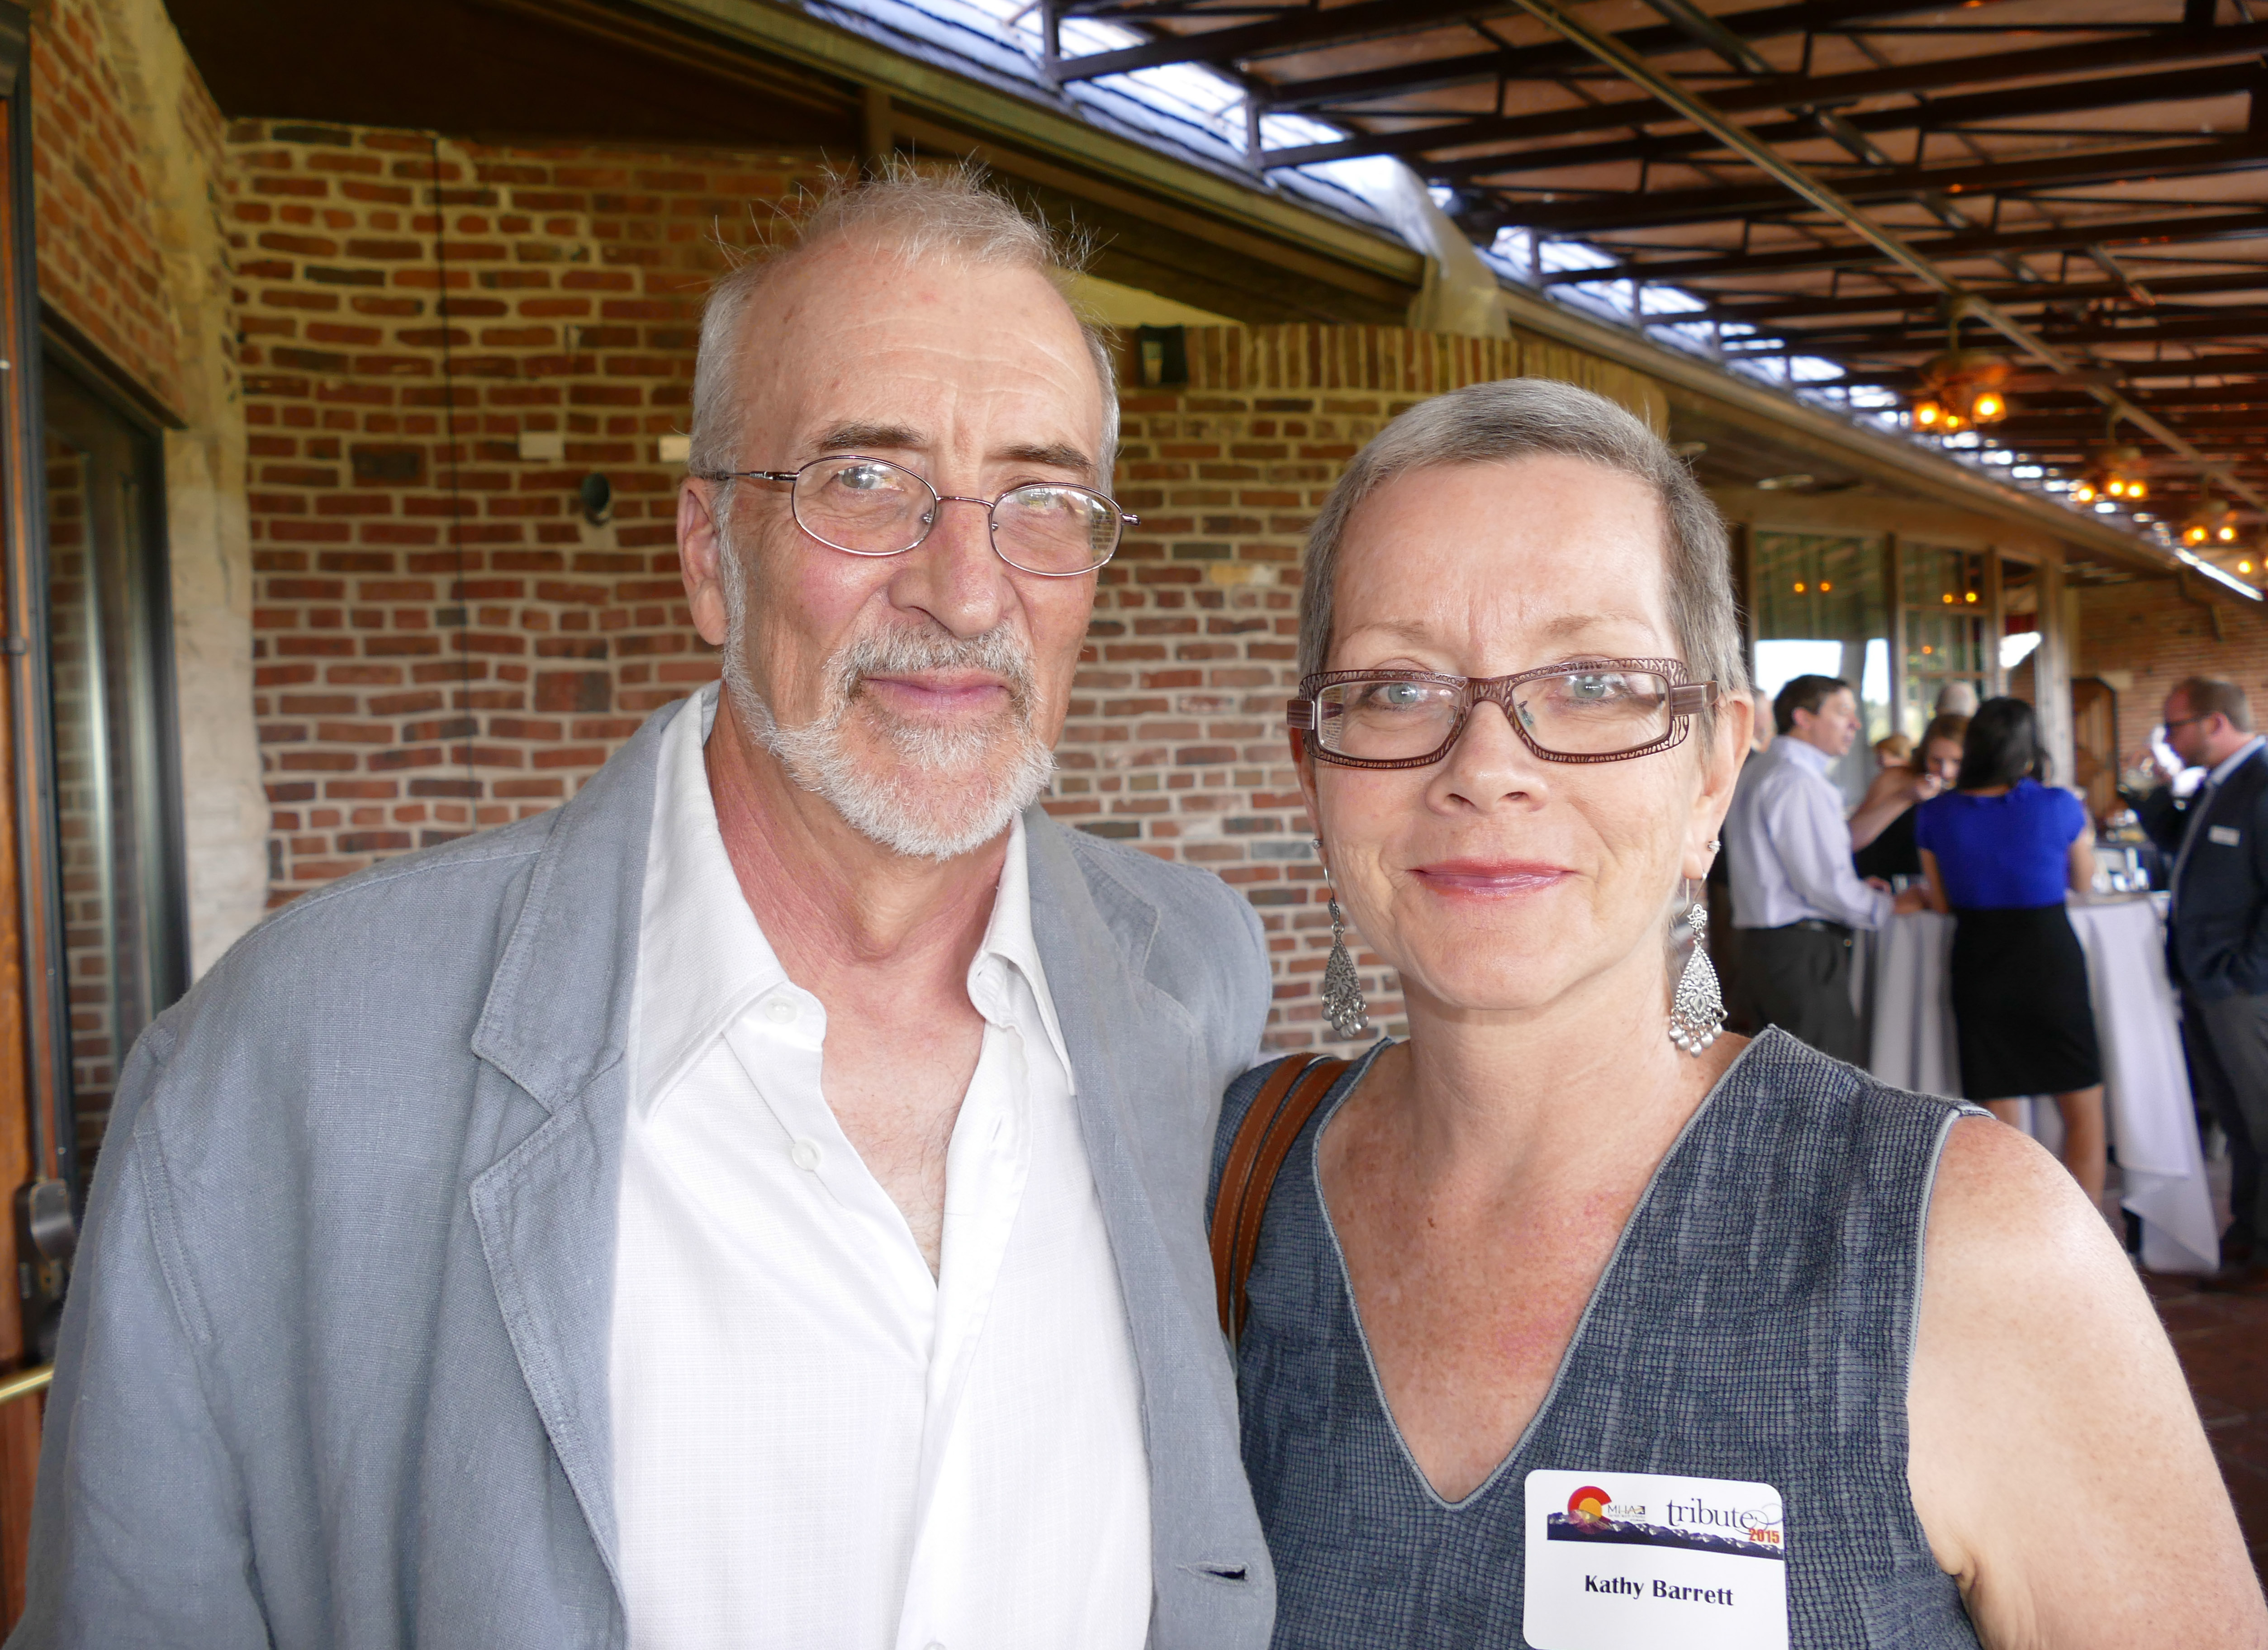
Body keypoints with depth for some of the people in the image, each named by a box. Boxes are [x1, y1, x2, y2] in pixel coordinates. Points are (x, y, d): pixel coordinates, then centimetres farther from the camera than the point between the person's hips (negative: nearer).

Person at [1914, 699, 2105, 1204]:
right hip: (2051, 960, -2)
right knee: (2085, 1112, 11)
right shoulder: (2059, 807, -10)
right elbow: (2083, 883, 8)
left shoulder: (1935, 815, -4)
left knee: (1999, 1123, 10)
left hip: (1976, 968, 2)